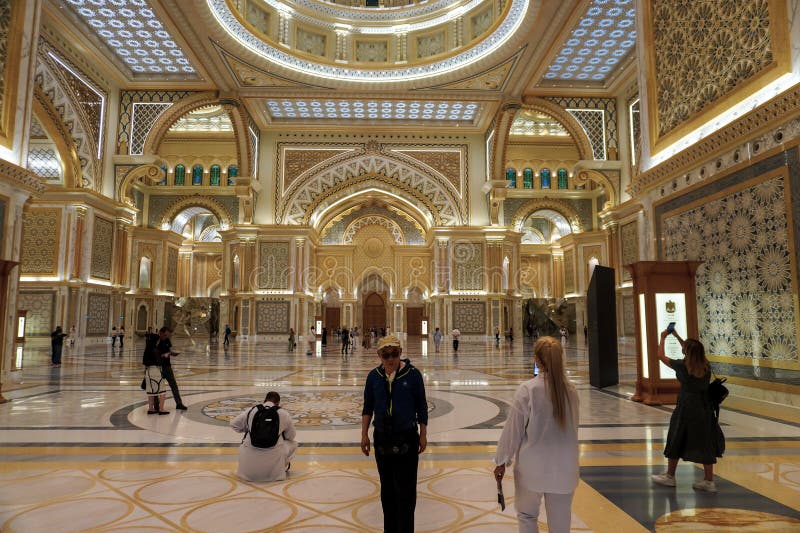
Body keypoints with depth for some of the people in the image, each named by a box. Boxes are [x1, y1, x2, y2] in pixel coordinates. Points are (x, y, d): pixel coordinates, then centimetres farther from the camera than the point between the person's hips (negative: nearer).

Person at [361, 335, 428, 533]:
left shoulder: (412, 374, -10)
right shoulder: (374, 376, -2)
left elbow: (421, 407, -2)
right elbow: (368, 408, 6)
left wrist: (423, 435, 0)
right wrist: (364, 434, 4)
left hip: (407, 438, -3)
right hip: (382, 437, 3)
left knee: (406, 488, 0)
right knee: (387, 487, 14)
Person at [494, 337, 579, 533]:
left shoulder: (527, 390, -16)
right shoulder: (571, 391, -3)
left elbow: (513, 429, -10)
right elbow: (573, 428, 10)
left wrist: (502, 461, 1)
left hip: (533, 468, -3)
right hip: (564, 470, 3)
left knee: (527, 516, 19)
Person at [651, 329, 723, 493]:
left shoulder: (682, 365, -14)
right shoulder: (706, 366, 0)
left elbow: (661, 356, -1)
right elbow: (693, 352, 19)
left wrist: (663, 338, 12)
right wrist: (677, 336, 23)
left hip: (686, 408, -5)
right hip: (705, 408, 5)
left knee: (676, 442, 9)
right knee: (705, 443, 11)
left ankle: (670, 476, 22)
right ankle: (709, 481, 15)